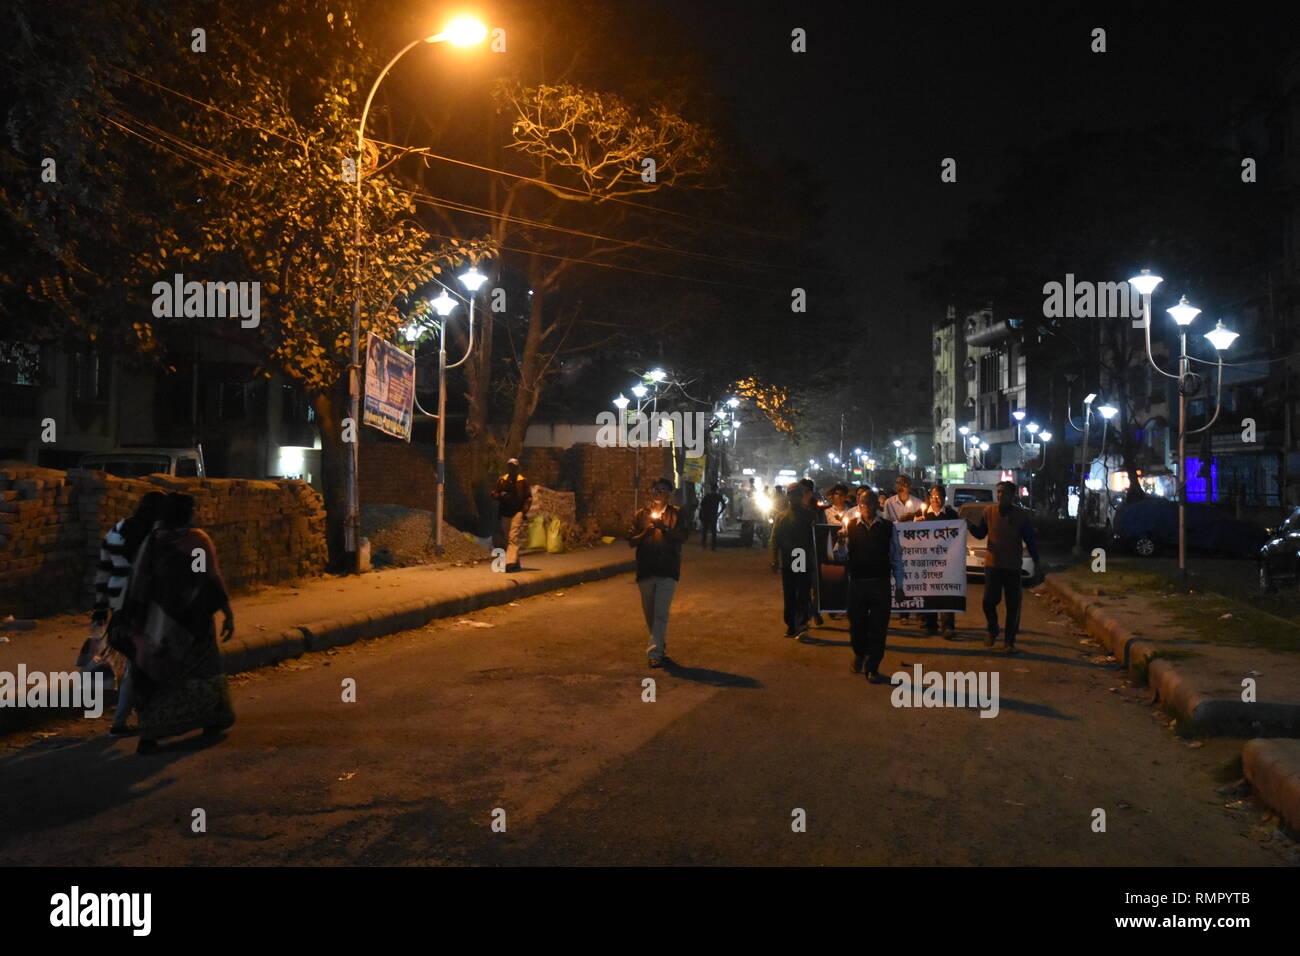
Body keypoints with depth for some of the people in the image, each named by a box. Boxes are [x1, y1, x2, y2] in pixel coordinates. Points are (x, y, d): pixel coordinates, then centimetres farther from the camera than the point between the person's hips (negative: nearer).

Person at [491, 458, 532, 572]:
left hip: (517, 513, -4)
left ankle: (511, 562, -23)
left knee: (513, 538, -15)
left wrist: (524, 511, -6)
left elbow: (528, 497, 5)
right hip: (504, 513, 4)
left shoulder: (523, 481, 2)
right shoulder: (501, 480, 10)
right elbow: (494, 493, 14)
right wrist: (500, 495, -8)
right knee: (506, 539, 8)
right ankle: (516, 562, 20)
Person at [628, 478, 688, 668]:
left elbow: (682, 536, -9)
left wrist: (664, 528, -21)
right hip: (645, 570, 4)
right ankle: (660, 647, 27)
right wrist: (645, 532, -12)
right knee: (649, 613, 11)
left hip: (667, 571, -3)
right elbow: (631, 540, 6)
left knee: (661, 612, -13)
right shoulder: (641, 514, 10)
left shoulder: (676, 513, 4)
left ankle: (655, 652, -14)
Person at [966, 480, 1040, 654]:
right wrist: (970, 525, -11)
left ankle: (1010, 641, 15)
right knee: (989, 601, -3)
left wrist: (1036, 562, 1)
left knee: (1013, 606, 3)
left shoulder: (1021, 515, -1)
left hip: (1013, 567, 0)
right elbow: (980, 533, 8)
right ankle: (992, 631, 24)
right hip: (992, 564, 0)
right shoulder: (988, 511, 0)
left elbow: (1030, 540, 4)